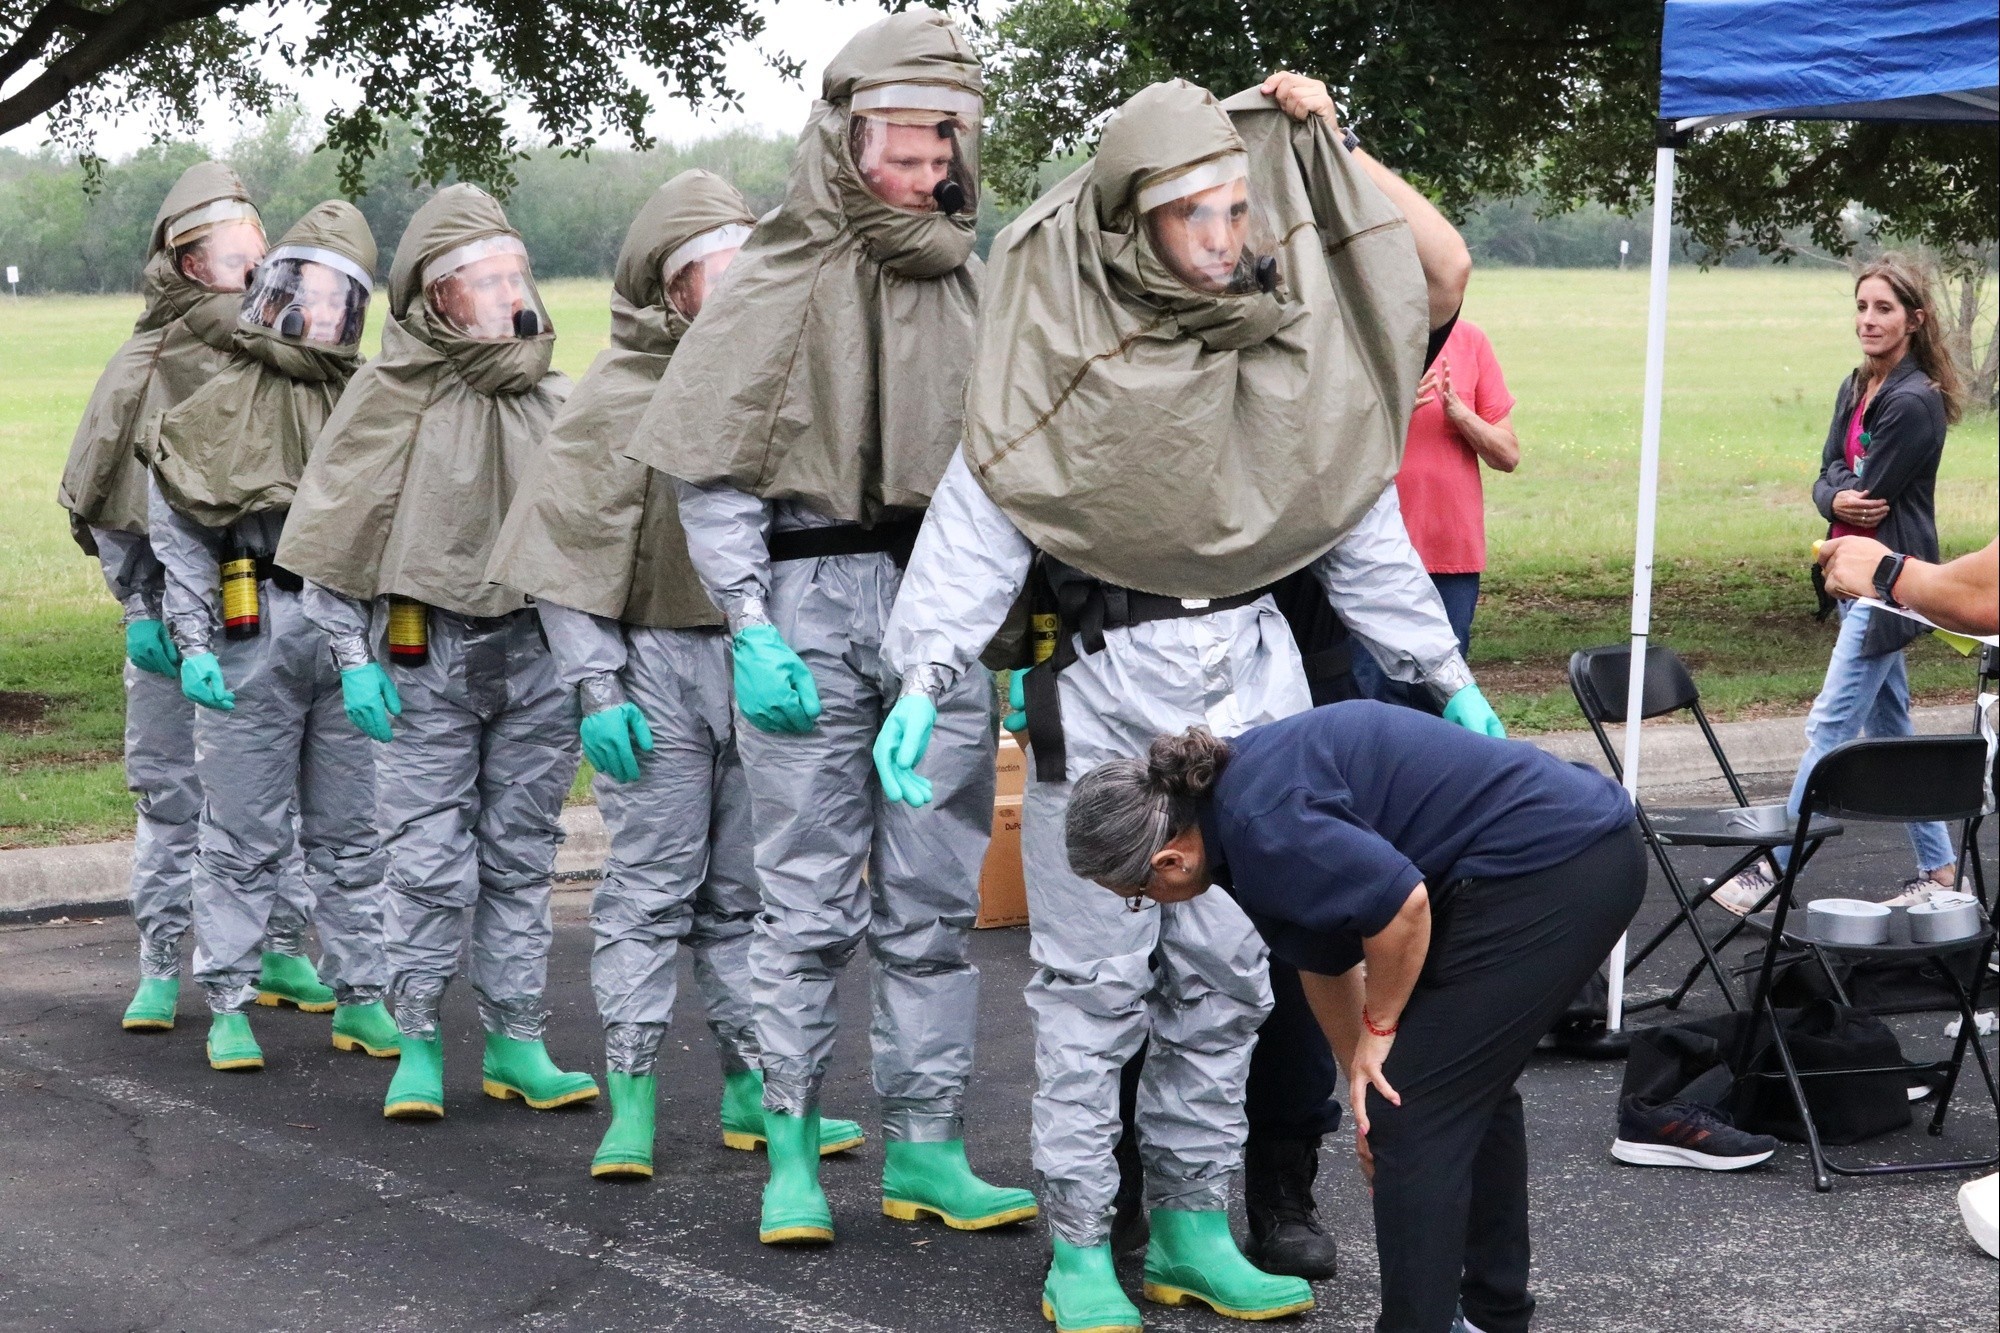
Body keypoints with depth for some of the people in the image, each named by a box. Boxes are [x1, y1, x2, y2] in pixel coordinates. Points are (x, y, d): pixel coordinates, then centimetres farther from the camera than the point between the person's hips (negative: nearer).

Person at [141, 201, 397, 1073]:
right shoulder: (219, 411, 4)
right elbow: (179, 539, -1)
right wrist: (192, 641, -11)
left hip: (350, 634, 3)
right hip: (251, 637, -3)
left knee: (350, 830, 8)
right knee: (245, 836, -1)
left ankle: (361, 999, 16)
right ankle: (228, 1006, 7)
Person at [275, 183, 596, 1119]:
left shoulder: (552, 400, 9)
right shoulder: (391, 397, -3)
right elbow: (328, 540, 0)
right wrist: (354, 657, -6)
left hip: (538, 655, 3)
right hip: (425, 655, -3)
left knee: (521, 858, 7)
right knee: (431, 861, -4)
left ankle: (516, 1043, 15)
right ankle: (417, 1042, 10)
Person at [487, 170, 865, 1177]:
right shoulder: (622, 391, -4)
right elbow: (568, 552, -6)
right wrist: (596, 688, -12)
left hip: (762, 663, 4)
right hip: (662, 664, -4)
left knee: (749, 889, 10)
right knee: (652, 887, -1)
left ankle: (752, 1087, 18)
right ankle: (631, 1102, 5)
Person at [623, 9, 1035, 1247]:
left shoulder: (976, 288, 13)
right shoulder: (781, 279, 1)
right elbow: (714, 477, -1)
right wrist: (751, 630, -10)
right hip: (813, 599, -3)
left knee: (936, 903, 6)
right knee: (811, 902, -1)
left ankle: (926, 1150, 13)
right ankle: (793, 1151, 9)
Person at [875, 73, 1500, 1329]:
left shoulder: (1292, 341, 5)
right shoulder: (1062, 348, -7)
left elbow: (1358, 519, 12)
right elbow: (979, 517, -7)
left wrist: (1448, 676, 13)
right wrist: (923, 680, -16)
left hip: (1250, 674, 4)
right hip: (1102, 690, -4)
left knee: (1228, 971, 8)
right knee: (1096, 977, -1)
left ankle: (1194, 1226, 20)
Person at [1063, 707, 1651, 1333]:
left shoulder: (1261, 824, -19)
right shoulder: (1241, 790, 12)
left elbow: (1402, 902, -23)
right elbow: (1323, 957, 21)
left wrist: (1379, 1029, -6)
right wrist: (1365, 1093, 27)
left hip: (1548, 862, -11)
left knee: (1417, 1112, -4)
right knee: (1473, 1087, 24)